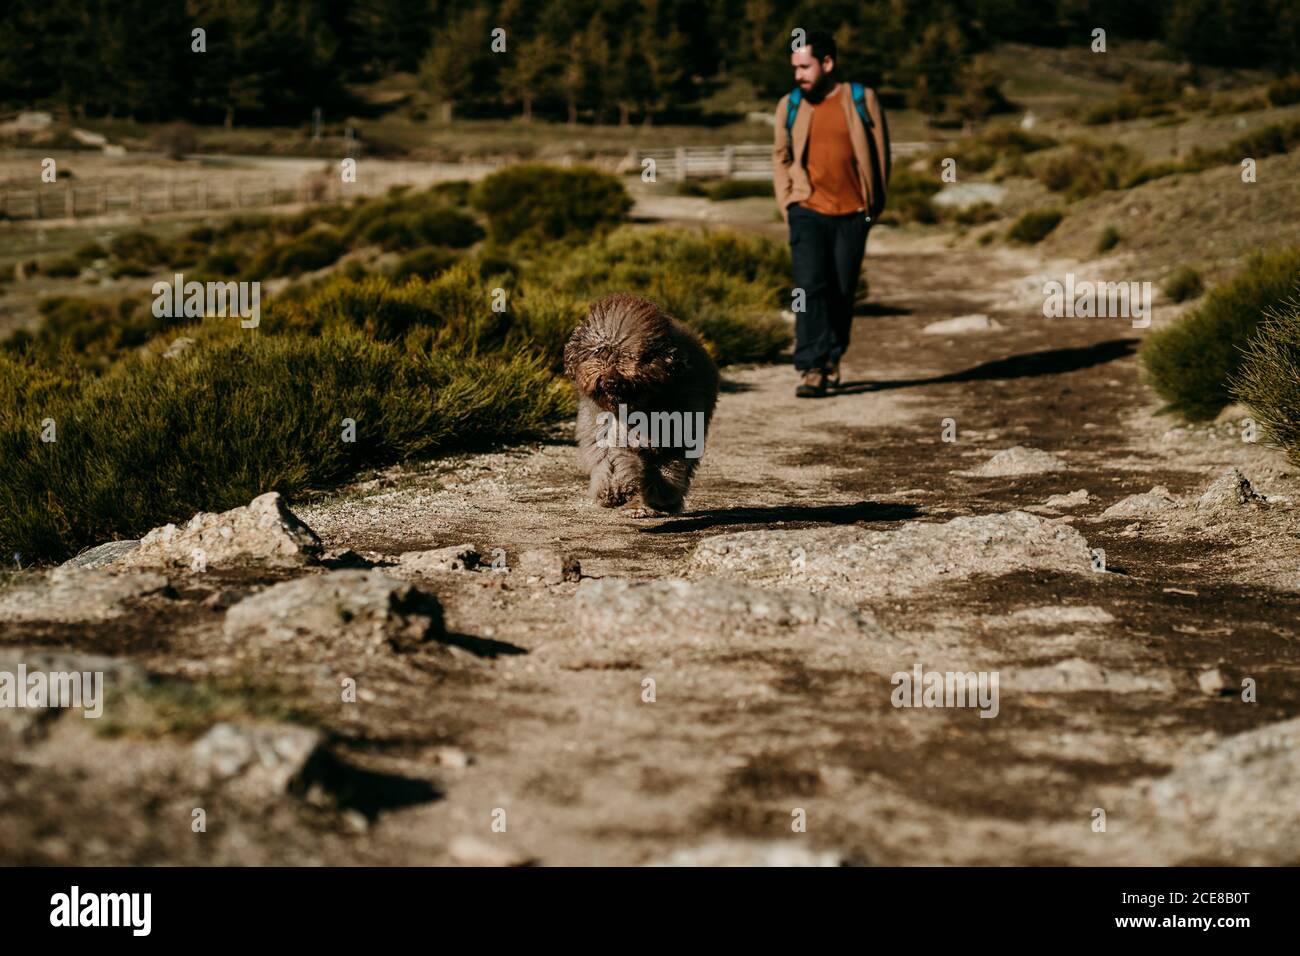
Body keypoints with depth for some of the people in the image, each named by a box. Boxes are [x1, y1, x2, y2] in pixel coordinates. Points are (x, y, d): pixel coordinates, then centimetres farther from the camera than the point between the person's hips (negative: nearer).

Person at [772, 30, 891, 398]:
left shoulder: (863, 99, -1)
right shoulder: (789, 105, 4)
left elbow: (880, 154, 6)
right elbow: (780, 157, 15)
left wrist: (874, 205, 6)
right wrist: (787, 204, 7)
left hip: (851, 214, 0)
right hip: (808, 211, 0)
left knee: (842, 292, 6)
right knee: (810, 288, -12)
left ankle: (832, 358, 25)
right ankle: (812, 368, -12)